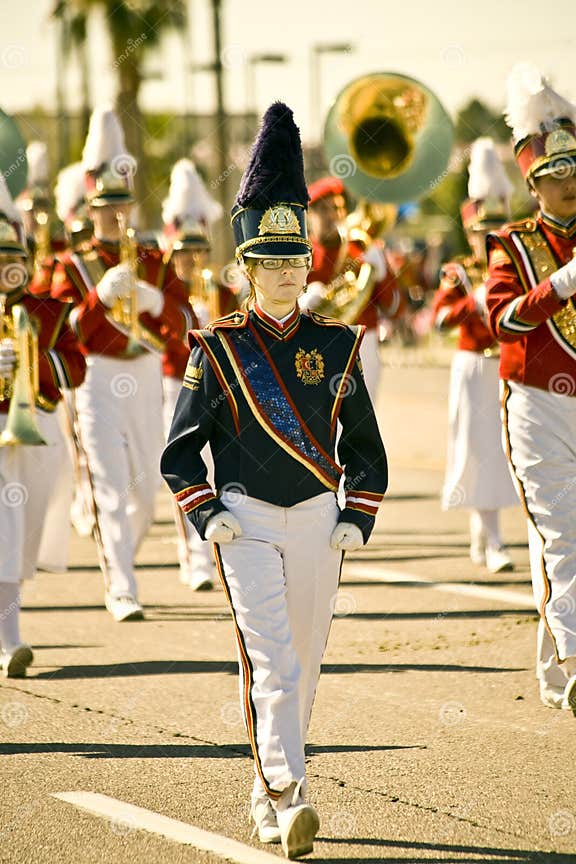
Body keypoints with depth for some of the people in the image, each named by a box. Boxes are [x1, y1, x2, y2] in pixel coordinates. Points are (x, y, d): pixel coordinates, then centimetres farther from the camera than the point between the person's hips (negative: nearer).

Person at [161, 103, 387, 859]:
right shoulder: (218, 348, -2)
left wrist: (359, 519, 1)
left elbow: (367, 446, 12)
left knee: (303, 665, 9)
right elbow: (181, 448, 2)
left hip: (317, 521, 3)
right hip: (246, 521, -3)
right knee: (271, 660, -15)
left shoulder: (335, 344, 5)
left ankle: (267, 793, 25)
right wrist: (205, 514, -11)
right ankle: (289, 801, -21)